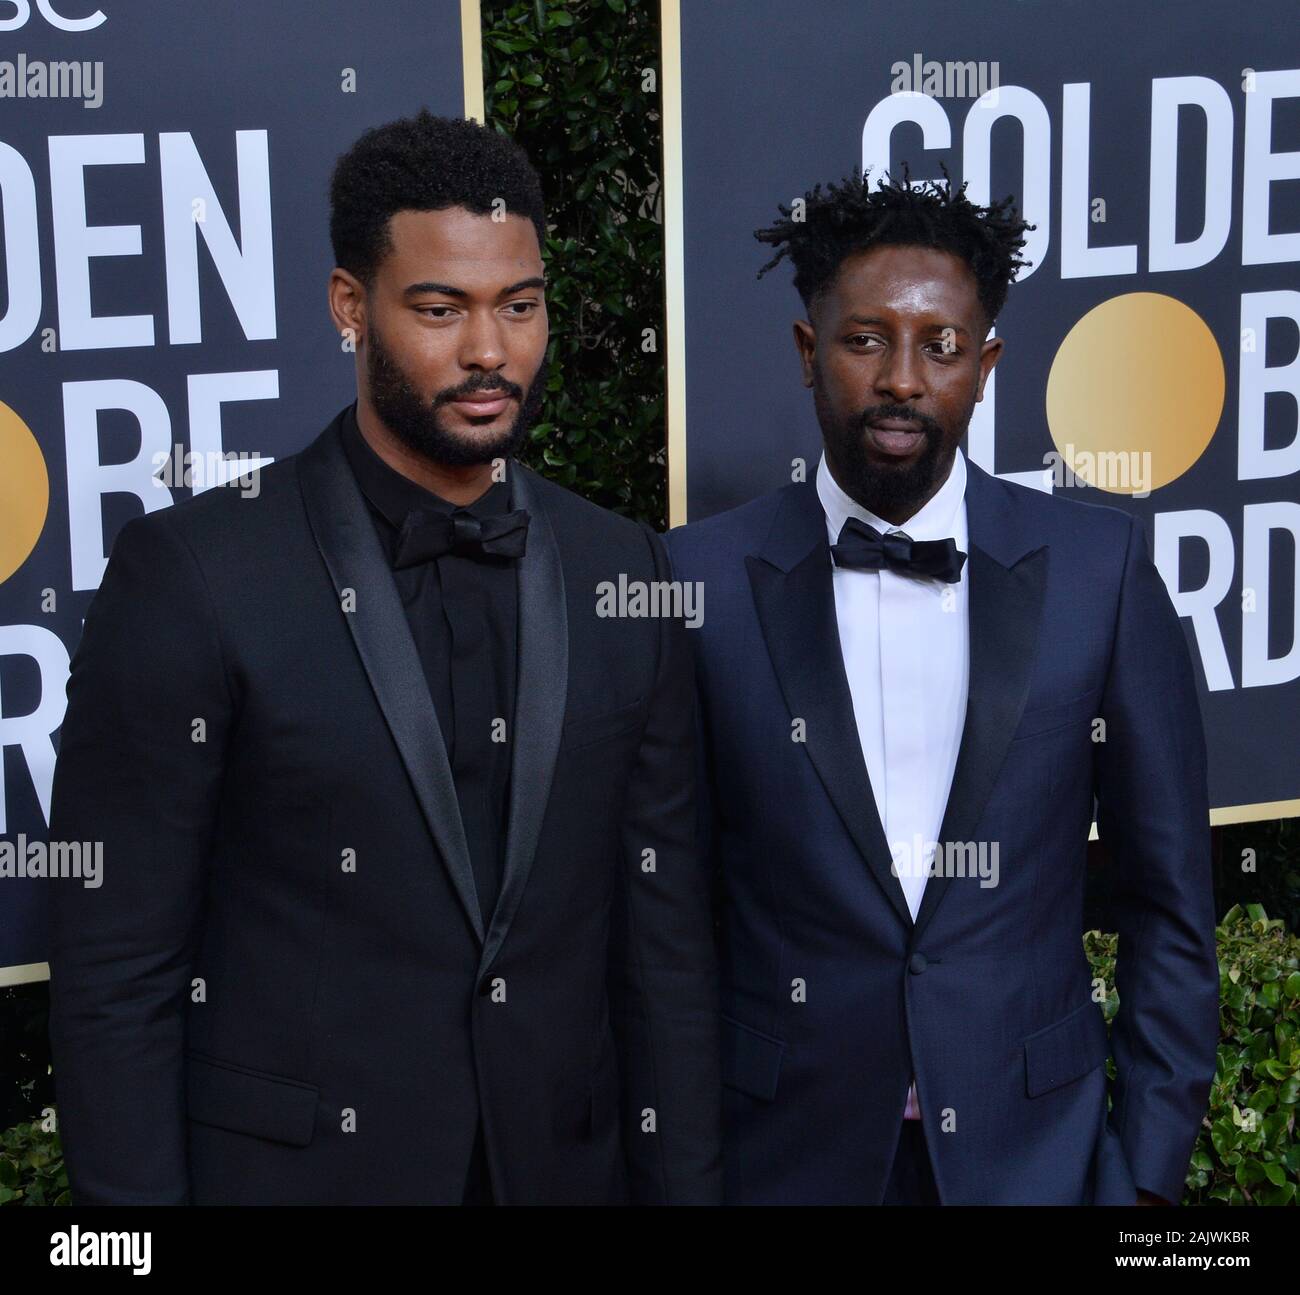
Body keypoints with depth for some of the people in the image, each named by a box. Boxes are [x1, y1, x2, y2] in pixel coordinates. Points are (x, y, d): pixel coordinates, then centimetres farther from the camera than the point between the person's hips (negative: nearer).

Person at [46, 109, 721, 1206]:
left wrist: (683, 1184, 2)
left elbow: (664, 932, 5)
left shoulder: (625, 574, 2)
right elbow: (115, 966, -9)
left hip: (565, 1165, 4)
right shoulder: (193, 576, -10)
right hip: (293, 1166, -3)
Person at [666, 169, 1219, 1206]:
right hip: (787, 1153, 0)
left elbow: (1170, 901, 1)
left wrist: (1149, 1169, -2)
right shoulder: (705, 579, -6)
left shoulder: (1100, 568, -4)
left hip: (1035, 1149, 1)